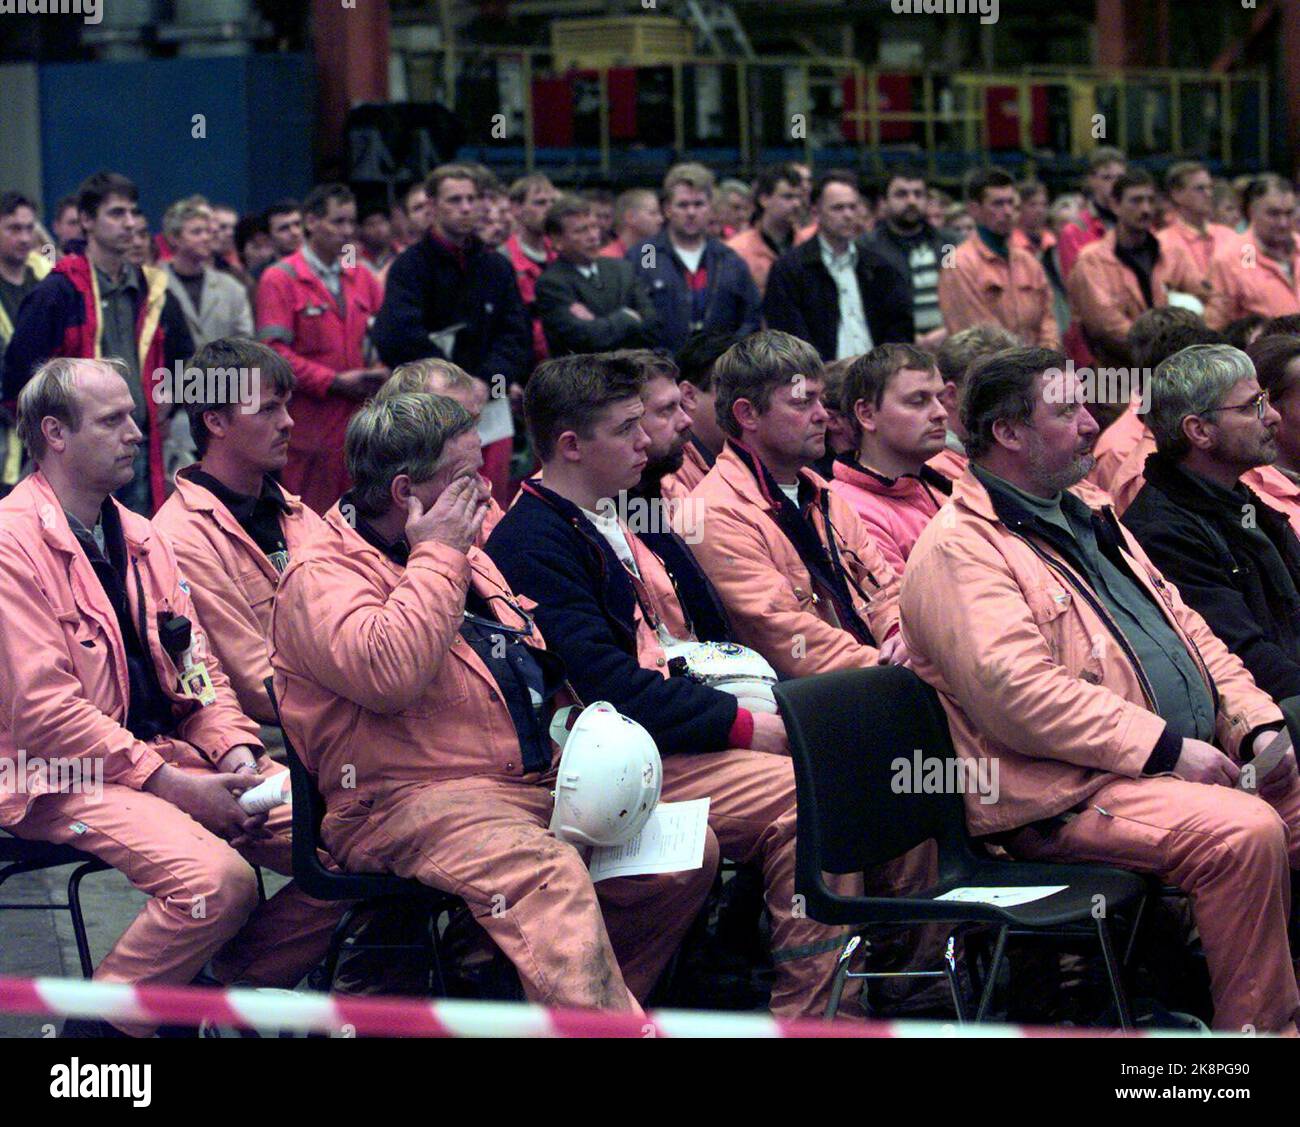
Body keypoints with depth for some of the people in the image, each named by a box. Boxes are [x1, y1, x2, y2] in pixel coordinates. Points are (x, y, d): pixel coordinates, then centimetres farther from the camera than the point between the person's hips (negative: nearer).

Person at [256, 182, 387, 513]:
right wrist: (335, 381, -14)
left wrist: (381, 372, -3)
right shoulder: (280, 280, -3)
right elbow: (274, 351, -10)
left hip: (359, 420, 5)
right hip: (309, 421, -5)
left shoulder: (361, 278, 15)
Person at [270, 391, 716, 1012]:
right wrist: (437, 555, -13)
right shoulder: (322, 575, -5)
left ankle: (586, 1009, -2)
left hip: (535, 784, 9)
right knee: (547, 873, -36)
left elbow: (539, 667, 37)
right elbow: (388, 673, -26)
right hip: (412, 799, -9)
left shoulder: (468, 561, 23)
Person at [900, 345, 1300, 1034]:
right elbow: (1017, 691, -21)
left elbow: (1190, 632, 25)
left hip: (1190, 760, 10)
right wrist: (1166, 747, -21)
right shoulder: (958, 550, -9)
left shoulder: (1090, 525, 23)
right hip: (1066, 796, -9)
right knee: (1244, 831, -29)